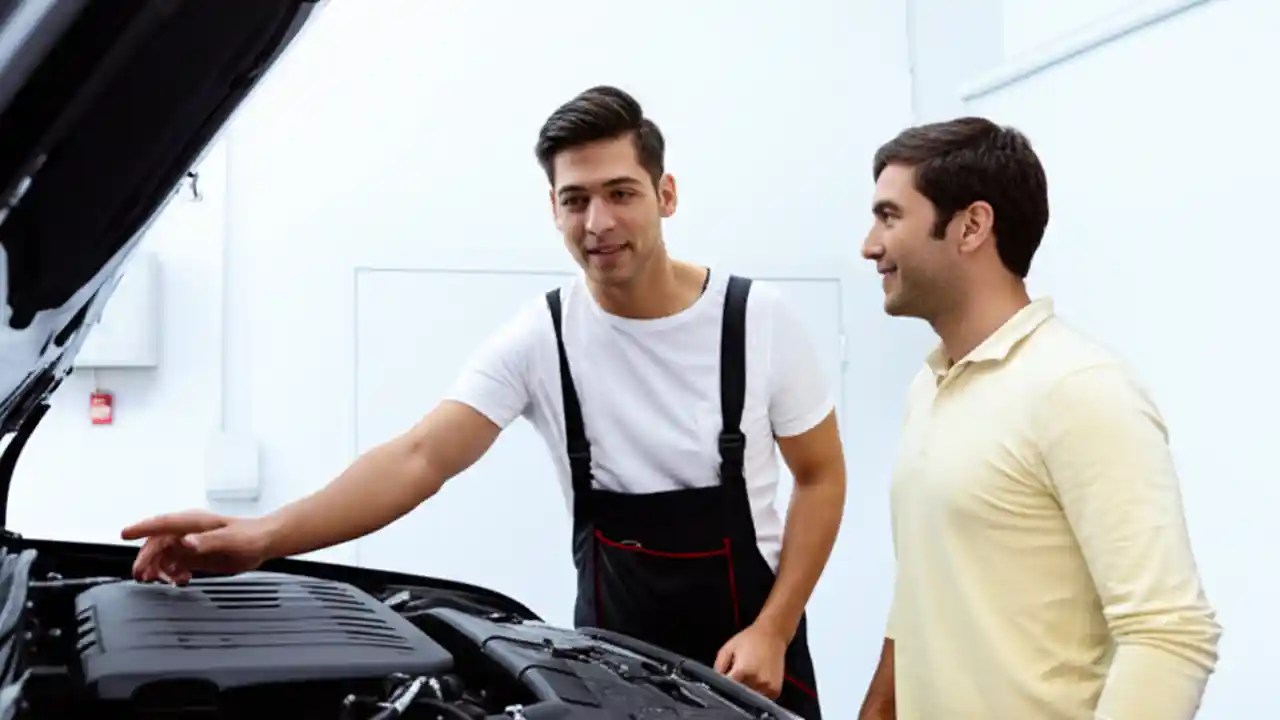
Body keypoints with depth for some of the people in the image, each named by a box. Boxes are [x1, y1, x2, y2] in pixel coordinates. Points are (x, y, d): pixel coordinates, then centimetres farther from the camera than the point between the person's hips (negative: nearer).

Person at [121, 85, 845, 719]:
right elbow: (421, 458, -22)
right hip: (614, 649, 1)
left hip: (749, 642, 0)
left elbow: (821, 478, -2)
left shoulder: (761, 321, -11)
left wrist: (772, 631, -12)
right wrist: (267, 534, -38)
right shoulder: (535, 339, -11)